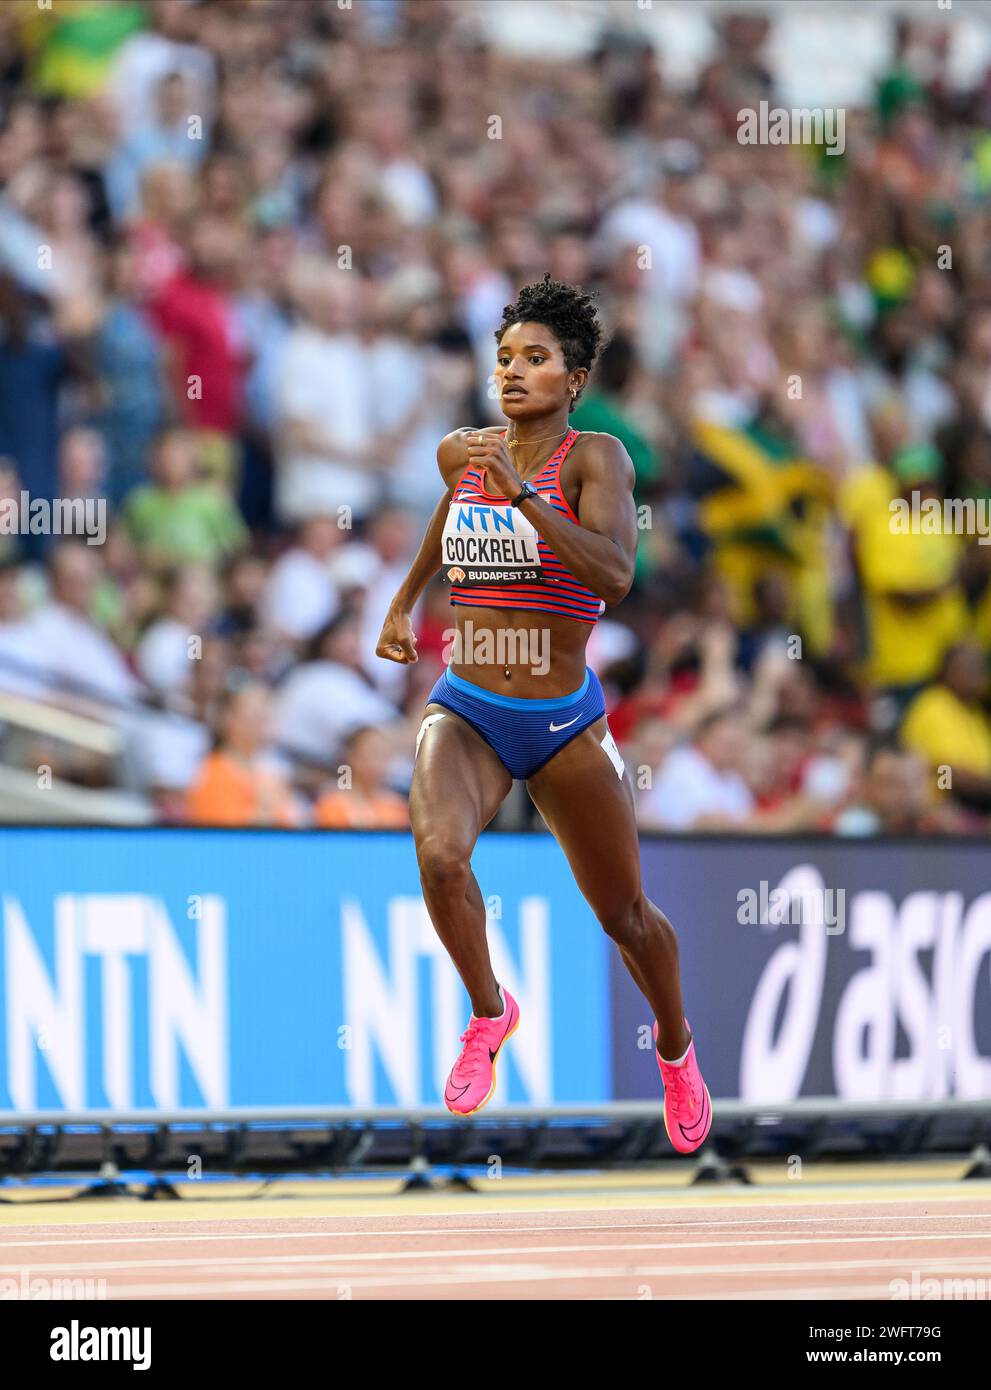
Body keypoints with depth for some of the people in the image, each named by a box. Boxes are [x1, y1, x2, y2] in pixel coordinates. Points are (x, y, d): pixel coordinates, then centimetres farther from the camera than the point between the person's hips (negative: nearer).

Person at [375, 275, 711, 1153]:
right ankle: (489, 1011, -3)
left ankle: (675, 1047, 41)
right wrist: (404, 600, 32)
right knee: (439, 854, -29)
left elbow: (615, 575, -27)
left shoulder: (594, 458, -11)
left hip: (565, 725, -2)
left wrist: (518, 493, -31)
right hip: (467, 714, 2)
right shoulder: (461, 453, 3)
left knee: (624, 913, 11)